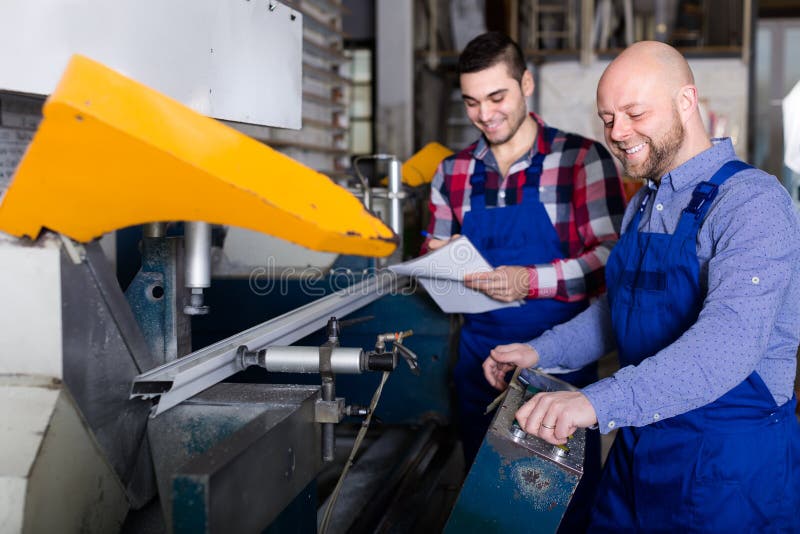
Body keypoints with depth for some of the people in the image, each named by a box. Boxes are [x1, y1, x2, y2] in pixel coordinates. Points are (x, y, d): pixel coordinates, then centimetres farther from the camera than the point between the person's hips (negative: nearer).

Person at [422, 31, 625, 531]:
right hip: (479, 355, 4)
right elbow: (436, 254, 15)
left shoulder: (583, 159, -8)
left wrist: (532, 282, -26)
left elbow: (613, 255, -14)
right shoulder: (453, 173, 6)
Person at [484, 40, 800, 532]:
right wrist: (542, 352, 6)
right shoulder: (643, 205, 10)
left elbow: (730, 338, -33)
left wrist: (598, 402, -42)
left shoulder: (751, 201, -18)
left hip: (729, 464, -7)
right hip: (636, 450, 8)